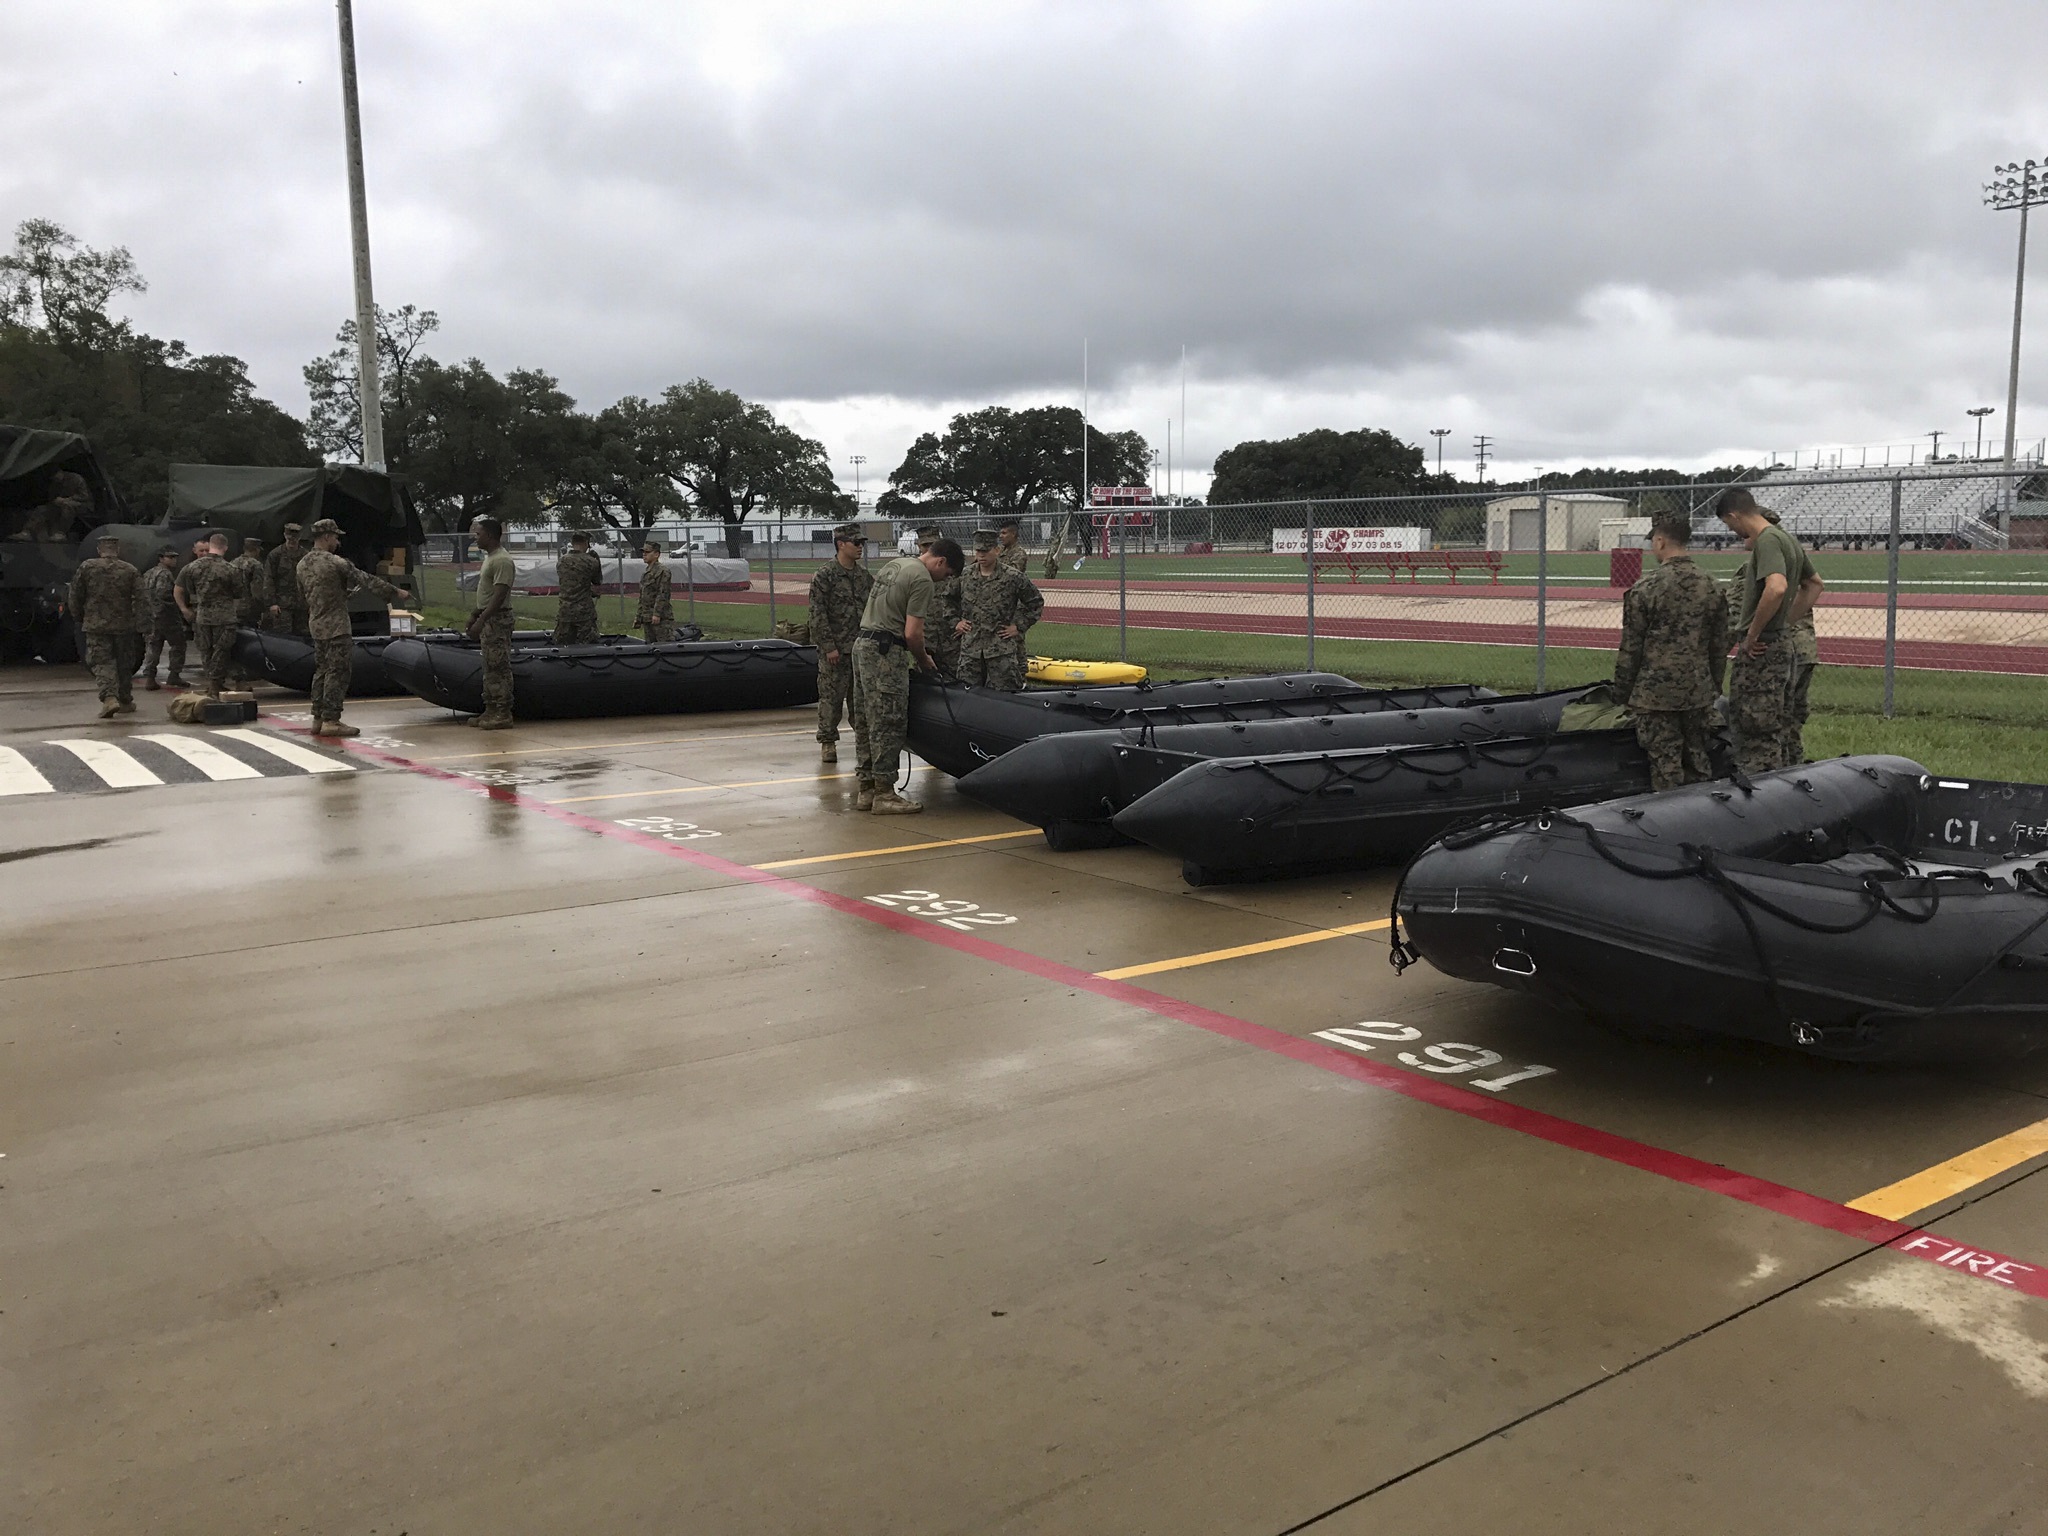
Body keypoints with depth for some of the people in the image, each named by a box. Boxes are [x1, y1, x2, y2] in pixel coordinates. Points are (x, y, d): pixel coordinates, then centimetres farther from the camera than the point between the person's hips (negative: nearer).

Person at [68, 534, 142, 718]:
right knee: (123, 663, 14)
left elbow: (75, 596, 3)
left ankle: (109, 697, -22)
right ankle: (125, 701, 22)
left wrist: (79, 618, 16)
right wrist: (138, 622, 6)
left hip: (95, 625, -1)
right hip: (123, 625, 1)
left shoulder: (86, 567, -1)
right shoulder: (130, 570, 0)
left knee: (101, 662, -1)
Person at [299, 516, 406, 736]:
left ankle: (318, 718, 17)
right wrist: (394, 592, -4)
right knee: (338, 672, -5)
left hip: (315, 625, 8)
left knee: (322, 670, 15)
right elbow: (365, 579, -12)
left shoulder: (301, 565, 9)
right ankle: (331, 720, -7)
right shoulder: (334, 562, -15)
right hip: (336, 626, -8)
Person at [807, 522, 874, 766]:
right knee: (831, 696, 1)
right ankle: (827, 742, 13)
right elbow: (818, 614, -10)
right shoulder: (825, 576, -7)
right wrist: (829, 646, -14)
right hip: (835, 650, -5)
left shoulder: (865, 576, 11)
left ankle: (865, 744, 15)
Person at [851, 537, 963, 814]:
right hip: (886, 654, -10)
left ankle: (865, 789, 18)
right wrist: (923, 660, 2)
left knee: (867, 722, 12)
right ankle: (884, 794, -2)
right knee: (888, 724, -5)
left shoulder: (895, 564, 17)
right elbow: (912, 633, -16)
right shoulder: (922, 579, -12)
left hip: (863, 644, 10)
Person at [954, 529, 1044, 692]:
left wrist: (1019, 626, 0)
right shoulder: (965, 578, 8)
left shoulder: (1013, 577, -3)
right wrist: (955, 623, 10)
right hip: (970, 649, 3)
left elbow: (1036, 603, 6)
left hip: (1003, 650, -3)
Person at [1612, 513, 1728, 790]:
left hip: (1656, 693, -5)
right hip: (1700, 693, 5)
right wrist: (1715, 685, 21)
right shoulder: (1711, 587, 4)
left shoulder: (1646, 587, -11)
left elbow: (1630, 647, -8)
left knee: (1665, 765, 1)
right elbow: (1720, 645, 11)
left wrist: (1622, 692, 1)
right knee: (1697, 760, 15)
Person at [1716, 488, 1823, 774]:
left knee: (1756, 731, -6)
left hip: (1760, 649, -10)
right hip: (1782, 642, 10)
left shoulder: (1767, 541, -16)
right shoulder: (1788, 539, 15)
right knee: (1775, 727, 17)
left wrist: (1752, 634, -23)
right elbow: (1814, 585, 28)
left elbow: (1776, 587, -33)